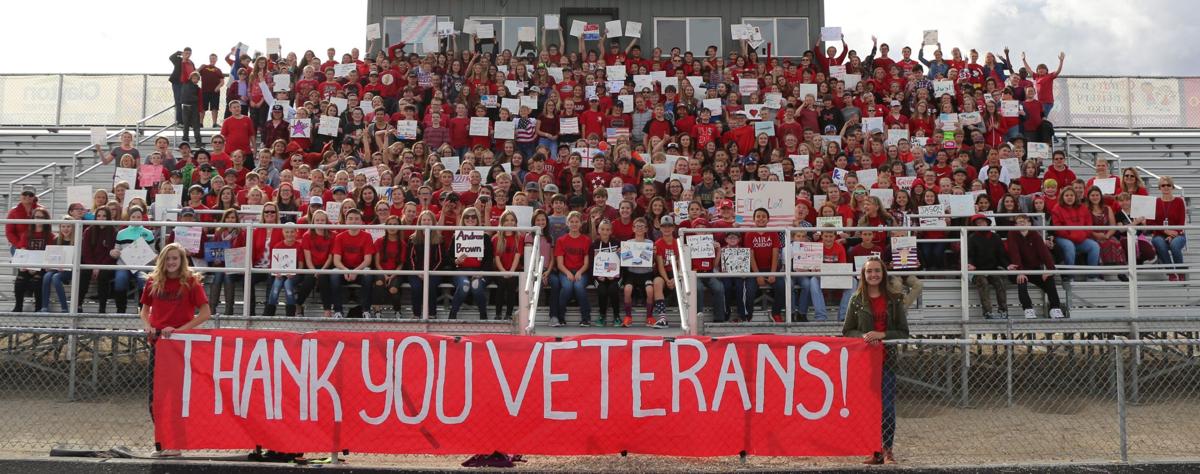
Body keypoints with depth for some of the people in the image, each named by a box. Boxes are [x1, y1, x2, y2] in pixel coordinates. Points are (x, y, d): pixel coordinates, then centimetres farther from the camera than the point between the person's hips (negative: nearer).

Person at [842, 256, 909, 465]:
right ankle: (875, 451, 13)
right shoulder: (857, 299, 4)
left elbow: (903, 332, 2)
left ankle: (888, 450, 8)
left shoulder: (894, 300, 4)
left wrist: (882, 334, -13)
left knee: (887, 406, -3)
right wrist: (862, 336, -15)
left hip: (887, 359, 0)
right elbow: (847, 331, 4)